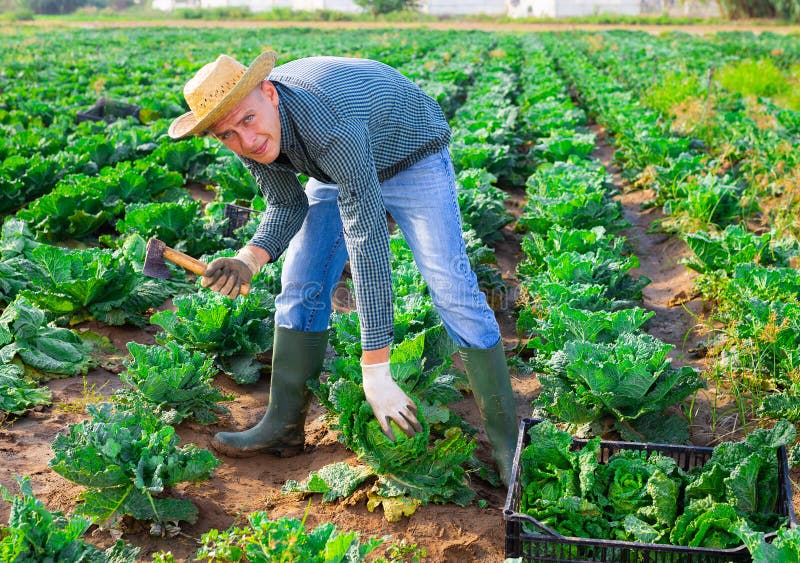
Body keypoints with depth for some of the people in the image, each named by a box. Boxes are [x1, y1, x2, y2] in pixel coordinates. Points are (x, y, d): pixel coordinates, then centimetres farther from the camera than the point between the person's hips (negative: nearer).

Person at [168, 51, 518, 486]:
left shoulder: (330, 124, -44)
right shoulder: (247, 131, -21)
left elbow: (368, 242, -47)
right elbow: (287, 205, -6)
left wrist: (375, 370, -48)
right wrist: (250, 258, -29)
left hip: (410, 158, -6)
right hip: (338, 169, 6)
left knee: (451, 289, -17)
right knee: (301, 286, -1)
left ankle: (505, 439, -7)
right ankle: (284, 426, 12)